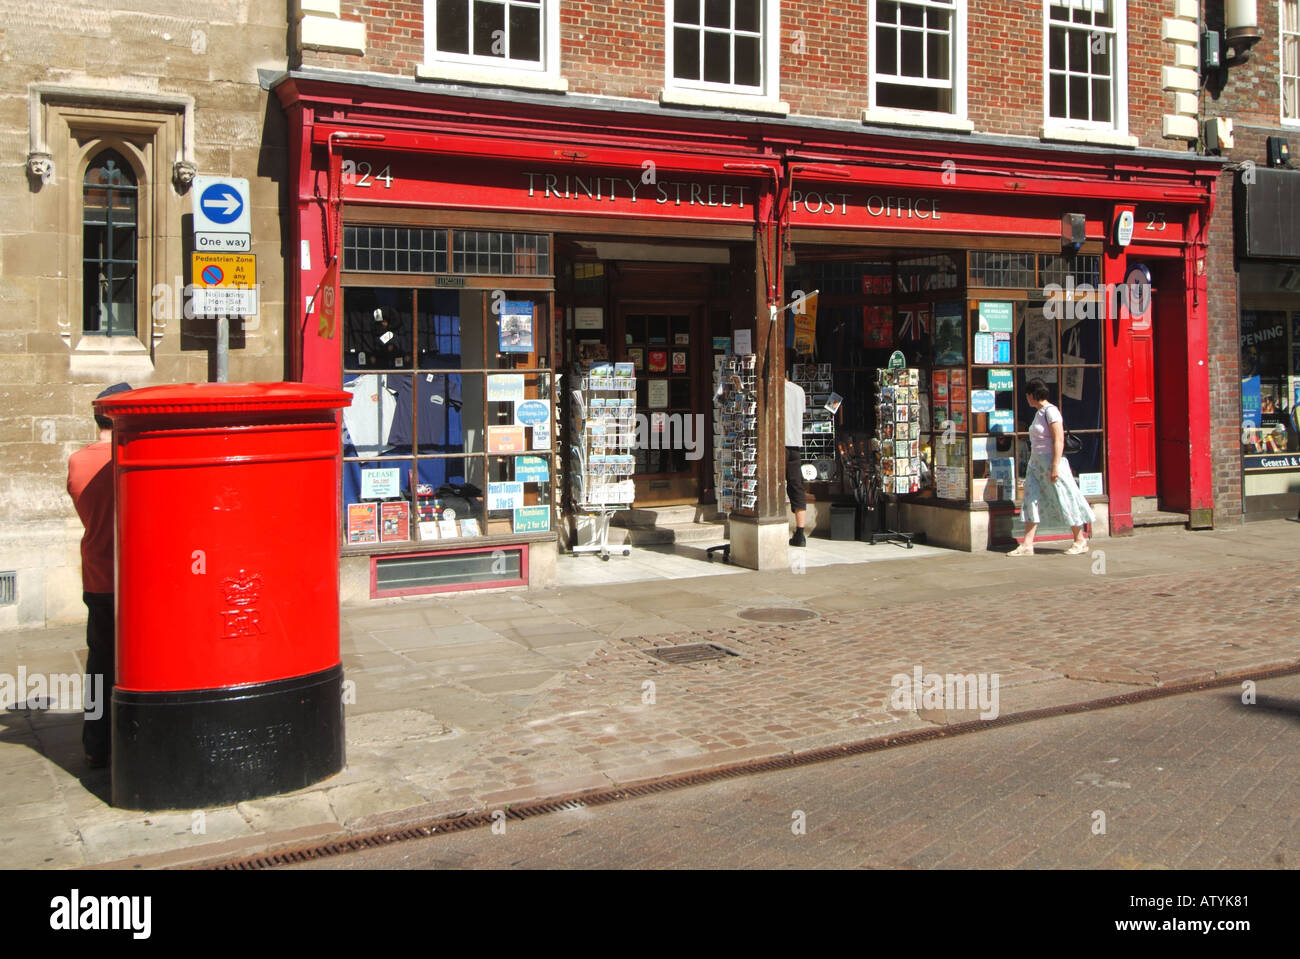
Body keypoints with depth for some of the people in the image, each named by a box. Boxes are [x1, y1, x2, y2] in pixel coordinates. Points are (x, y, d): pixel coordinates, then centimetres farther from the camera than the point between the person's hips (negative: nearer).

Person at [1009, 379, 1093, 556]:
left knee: (1064, 501, 0)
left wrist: (1055, 467, -23)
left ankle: (1080, 541, 13)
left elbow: (1059, 440, -19)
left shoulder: (1050, 411, -14)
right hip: (1037, 463, 10)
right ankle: (1027, 545, 2)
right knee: (1032, 500, 3)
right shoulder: (1039, 413, 14)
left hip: (1051, 461, -10)